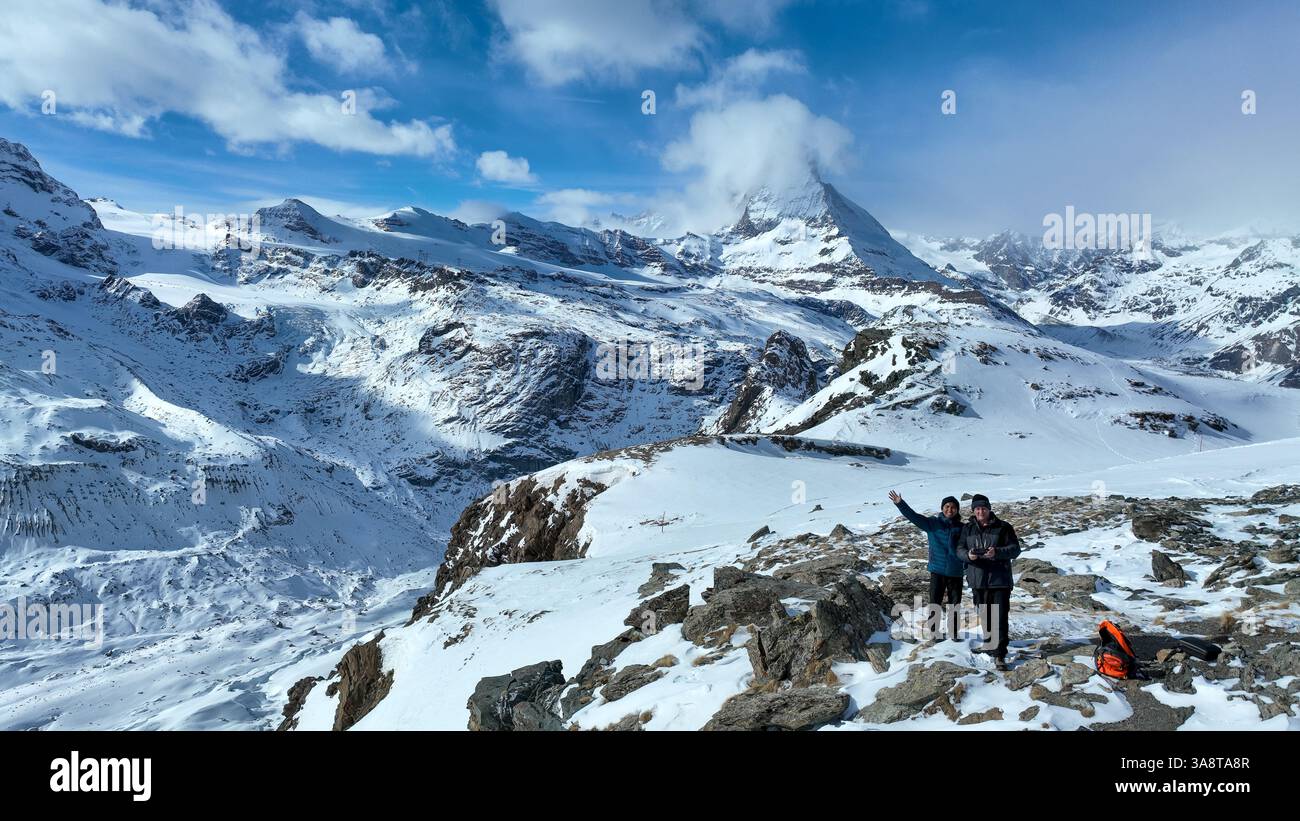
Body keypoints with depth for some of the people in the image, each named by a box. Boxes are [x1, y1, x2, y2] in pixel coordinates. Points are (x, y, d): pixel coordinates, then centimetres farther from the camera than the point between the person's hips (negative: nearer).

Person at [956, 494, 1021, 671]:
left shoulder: (1003, 527, -4)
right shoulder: (967, 528, 7)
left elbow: (1015, 549, -8)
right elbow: (960, 549, 6)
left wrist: (997, 552, -26)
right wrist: (968, 555, -17)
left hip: (1000, 579, -3)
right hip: (978, 580, 4)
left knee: (1000, 617, -7)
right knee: (984, 615, 16)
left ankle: (999, 654, -4)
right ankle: (989, 641, 38)